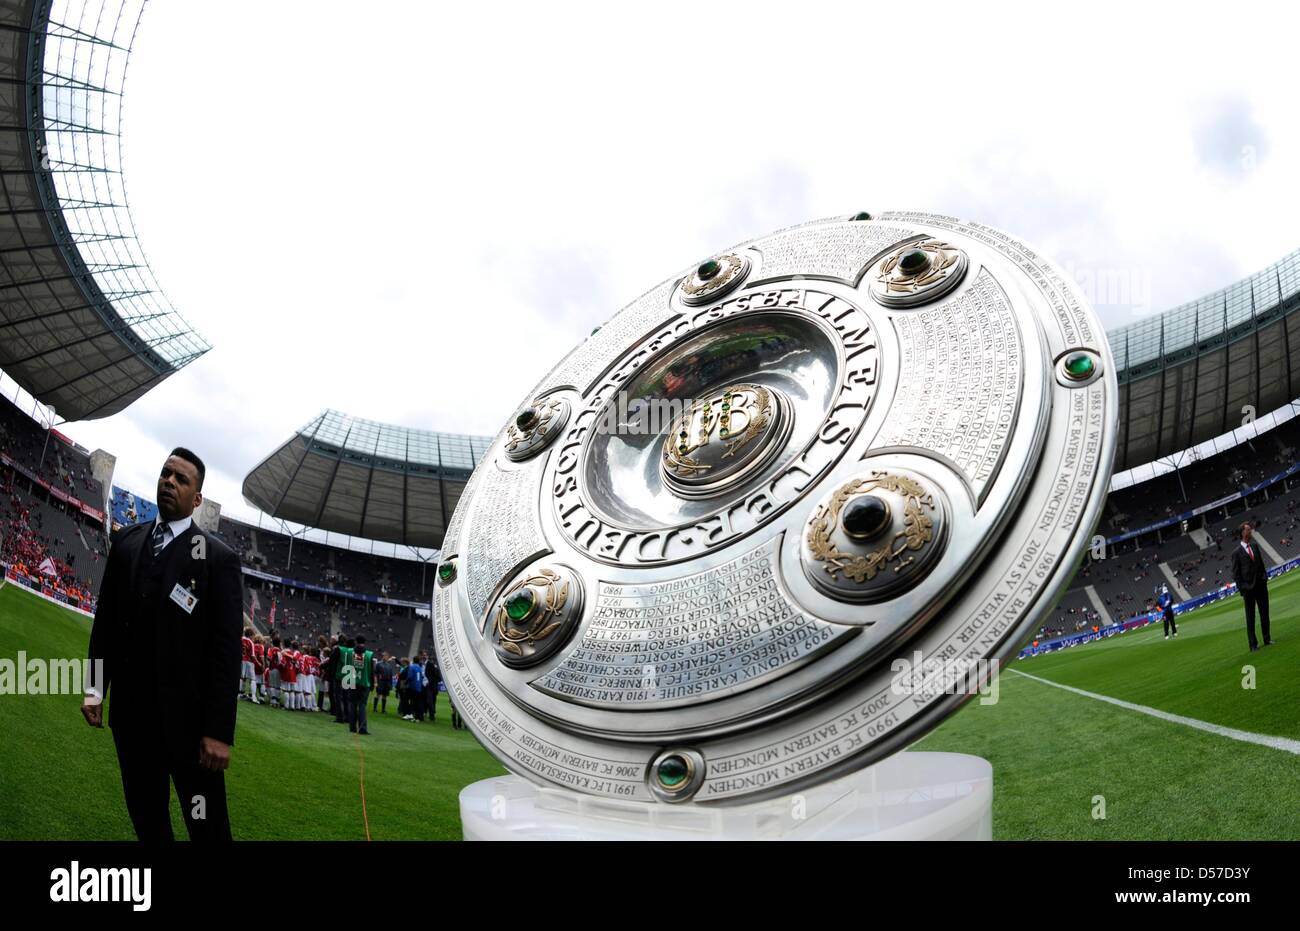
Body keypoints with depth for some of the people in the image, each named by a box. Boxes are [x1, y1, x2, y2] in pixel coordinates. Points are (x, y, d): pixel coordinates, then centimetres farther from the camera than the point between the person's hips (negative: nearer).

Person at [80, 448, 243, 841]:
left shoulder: (218, 558, -8)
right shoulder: (126, 541, 9)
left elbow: (226, 648, -12)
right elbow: (106, 617, 14)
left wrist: (220, 730, -16)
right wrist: (95, 687, 4)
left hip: (188, 717, -5)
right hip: (130, 712, 5)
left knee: (207, 826, 1)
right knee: (146, 820, 18)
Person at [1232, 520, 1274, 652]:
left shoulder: (1255, 547, 10)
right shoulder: (1237, 553, -6)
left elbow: (1261, 565, 16)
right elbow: (1236, 575, -5)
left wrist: (1265, 579, 5)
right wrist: (1242, 590, -10)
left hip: (1261, 586, 5)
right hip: (1248, 589, -5)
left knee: (1264, 614, 10)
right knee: (1250, 618, 2)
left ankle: (1267, 639, 21)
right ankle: (1253, 644, 6)